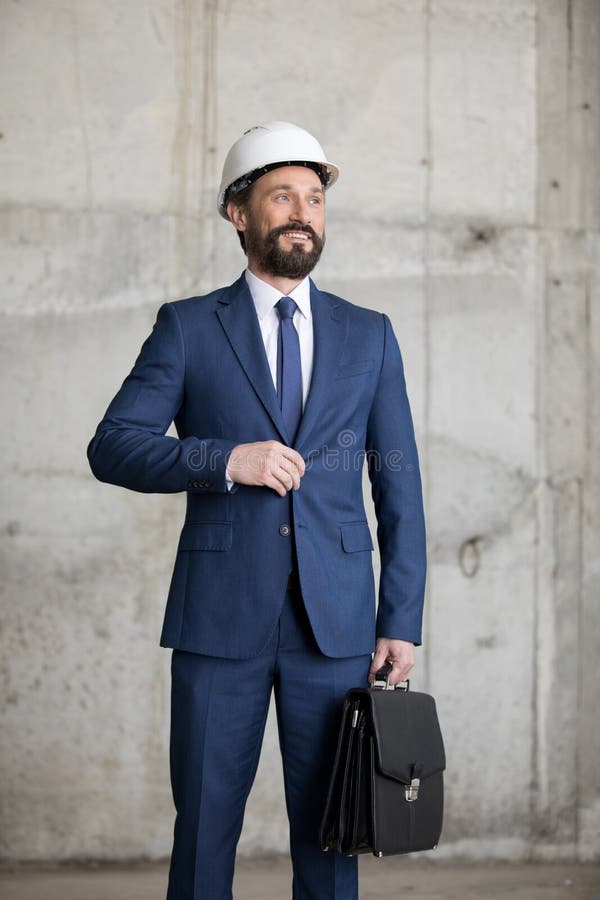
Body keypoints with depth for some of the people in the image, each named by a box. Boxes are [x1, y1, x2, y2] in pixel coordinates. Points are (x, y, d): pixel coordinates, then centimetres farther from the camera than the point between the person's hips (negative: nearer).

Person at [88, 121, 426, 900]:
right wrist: (226, 459, -18)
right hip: (219, 618, -1)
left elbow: (399, 486, 9)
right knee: (204, 828, 3)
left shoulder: (369, 337, 10)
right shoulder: (187, 328, 5)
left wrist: (402, 623, 2)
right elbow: (112, 447, -3)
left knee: (330, 834, 5)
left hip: (336, 622, 2)